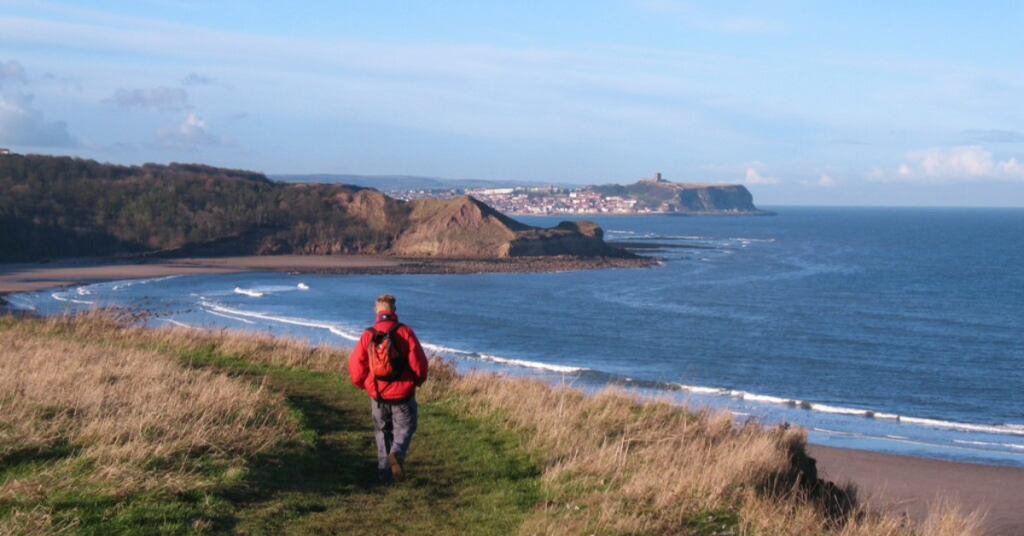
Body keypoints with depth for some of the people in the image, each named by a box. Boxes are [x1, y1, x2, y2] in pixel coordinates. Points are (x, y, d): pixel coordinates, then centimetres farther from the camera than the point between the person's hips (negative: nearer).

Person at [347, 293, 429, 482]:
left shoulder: (368, 335, -4)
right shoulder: (405, 332, -9)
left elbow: (355, 365, -1)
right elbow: (419, 362, -9)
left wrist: (365, 385, 16)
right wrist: (417, 381, 11)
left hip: (378, 394, 2)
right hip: (402, 393, -2)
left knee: (383, 431, 17)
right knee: (404, 428, 10)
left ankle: (385, 472, 16)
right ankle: (397, 453, -20)